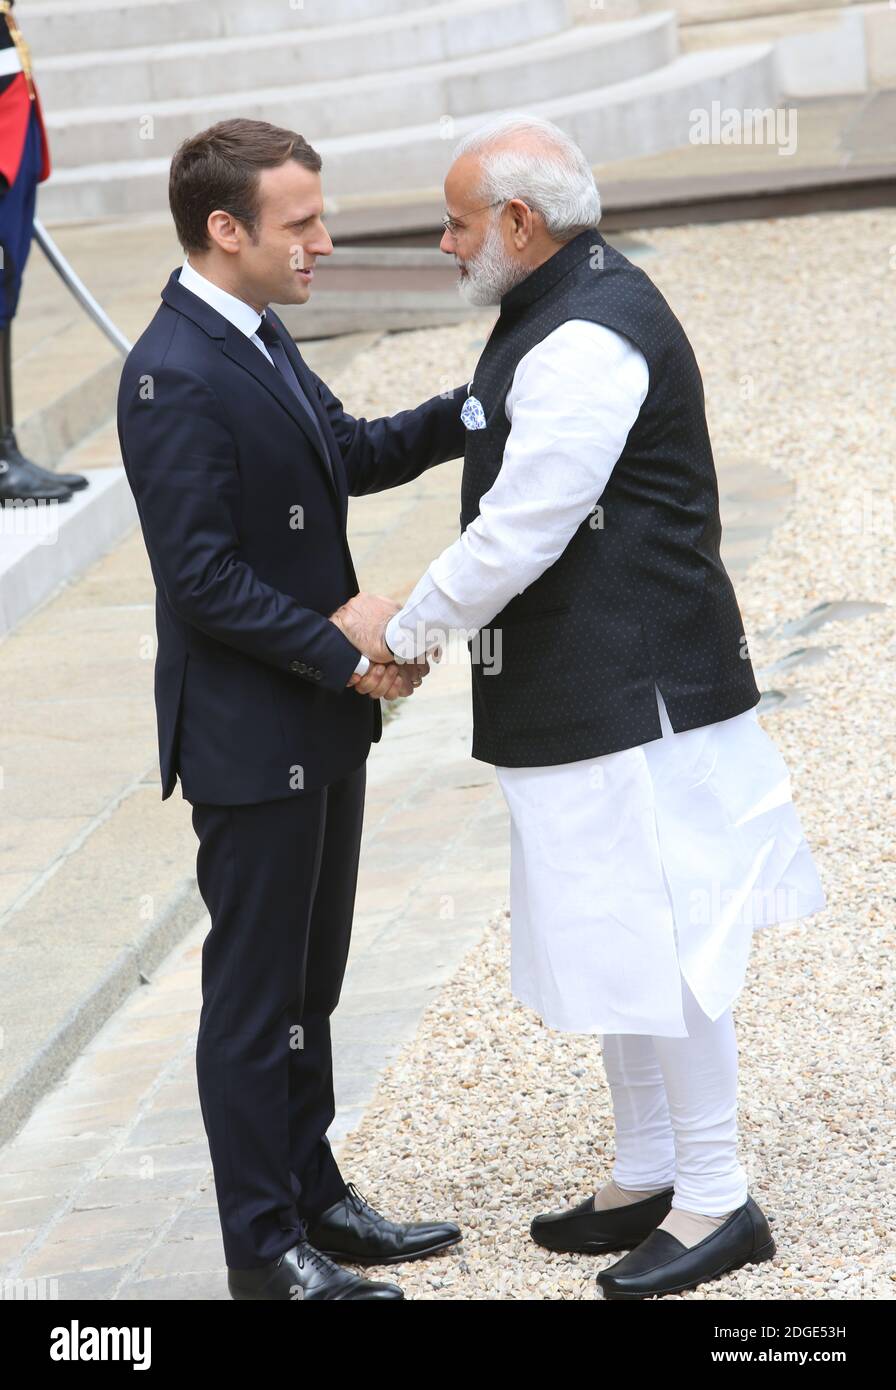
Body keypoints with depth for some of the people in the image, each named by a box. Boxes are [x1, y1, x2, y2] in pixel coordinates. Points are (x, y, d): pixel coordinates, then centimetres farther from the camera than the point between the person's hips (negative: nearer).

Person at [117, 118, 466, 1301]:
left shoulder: (256, 340, 8)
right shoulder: (173, 379, -22)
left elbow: (350, 453, 21)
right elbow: (204, 580, -24)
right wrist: (352, 660, -19)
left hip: (319, 724, 9)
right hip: (249, 737, -9)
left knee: (307, 984, 18)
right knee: (255, 993, 2)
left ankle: (315, 1199, 30)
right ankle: (263, 1247, 12)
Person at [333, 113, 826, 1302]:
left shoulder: (585, 345, -21)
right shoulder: (577, 305, 13)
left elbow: (520, 534, -21)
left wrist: (404, 627, -8)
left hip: (633, 694, -11)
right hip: (590, 694, 11)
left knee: (657, 947, -3)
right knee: (617, 938, 18)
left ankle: (717, 1202, 6)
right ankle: (646, 1179, 28)